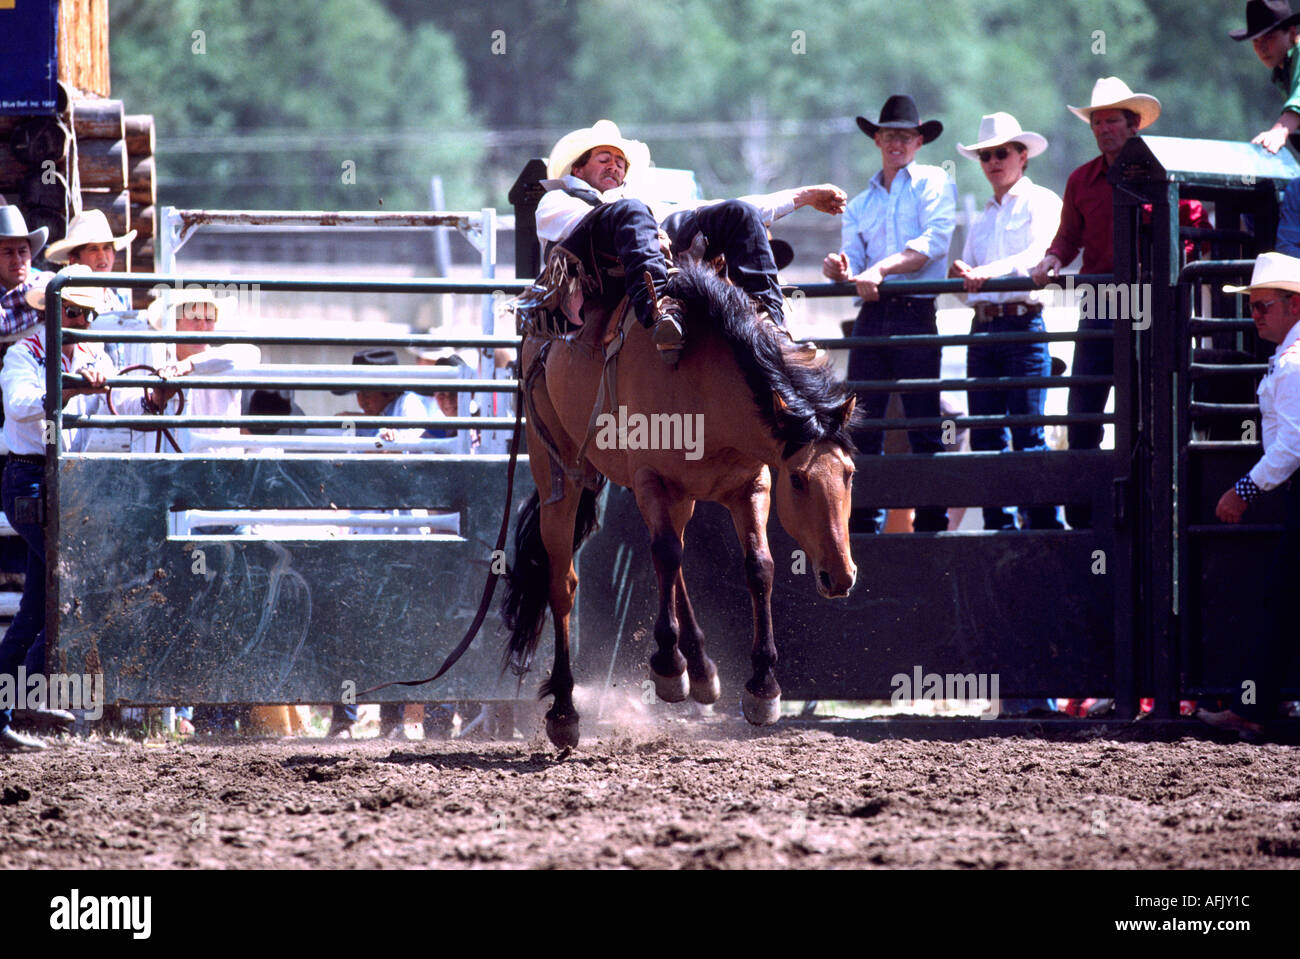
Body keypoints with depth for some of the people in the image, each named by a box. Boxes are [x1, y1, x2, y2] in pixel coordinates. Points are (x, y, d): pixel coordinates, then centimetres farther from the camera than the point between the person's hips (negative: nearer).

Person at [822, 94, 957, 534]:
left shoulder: (933, 184, 8)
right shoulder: (860, 204, 22)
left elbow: (933, 243, -7)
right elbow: (852, 259, 12)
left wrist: (880, 268, -17)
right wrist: (840, 269, -13)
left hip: (915, 314, -4)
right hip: (871, 316, 4)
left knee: (925, 432, -5)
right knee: (862, 430, -3)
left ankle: (931, 526, -4)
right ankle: (862, 527, -2)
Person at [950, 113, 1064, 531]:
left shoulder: (1041, 202, 4)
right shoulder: (982, 218, 23)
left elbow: (1040, 254, -14)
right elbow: (965, 287, 19)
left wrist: (990, 272, -28)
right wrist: (960, 274, -4)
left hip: (1023, 323, -6)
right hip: (983, 326, 6)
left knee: (1028, 433, -11)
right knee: (985, 435, 2)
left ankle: (1044, 525, -11)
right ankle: (998, 526, 3)